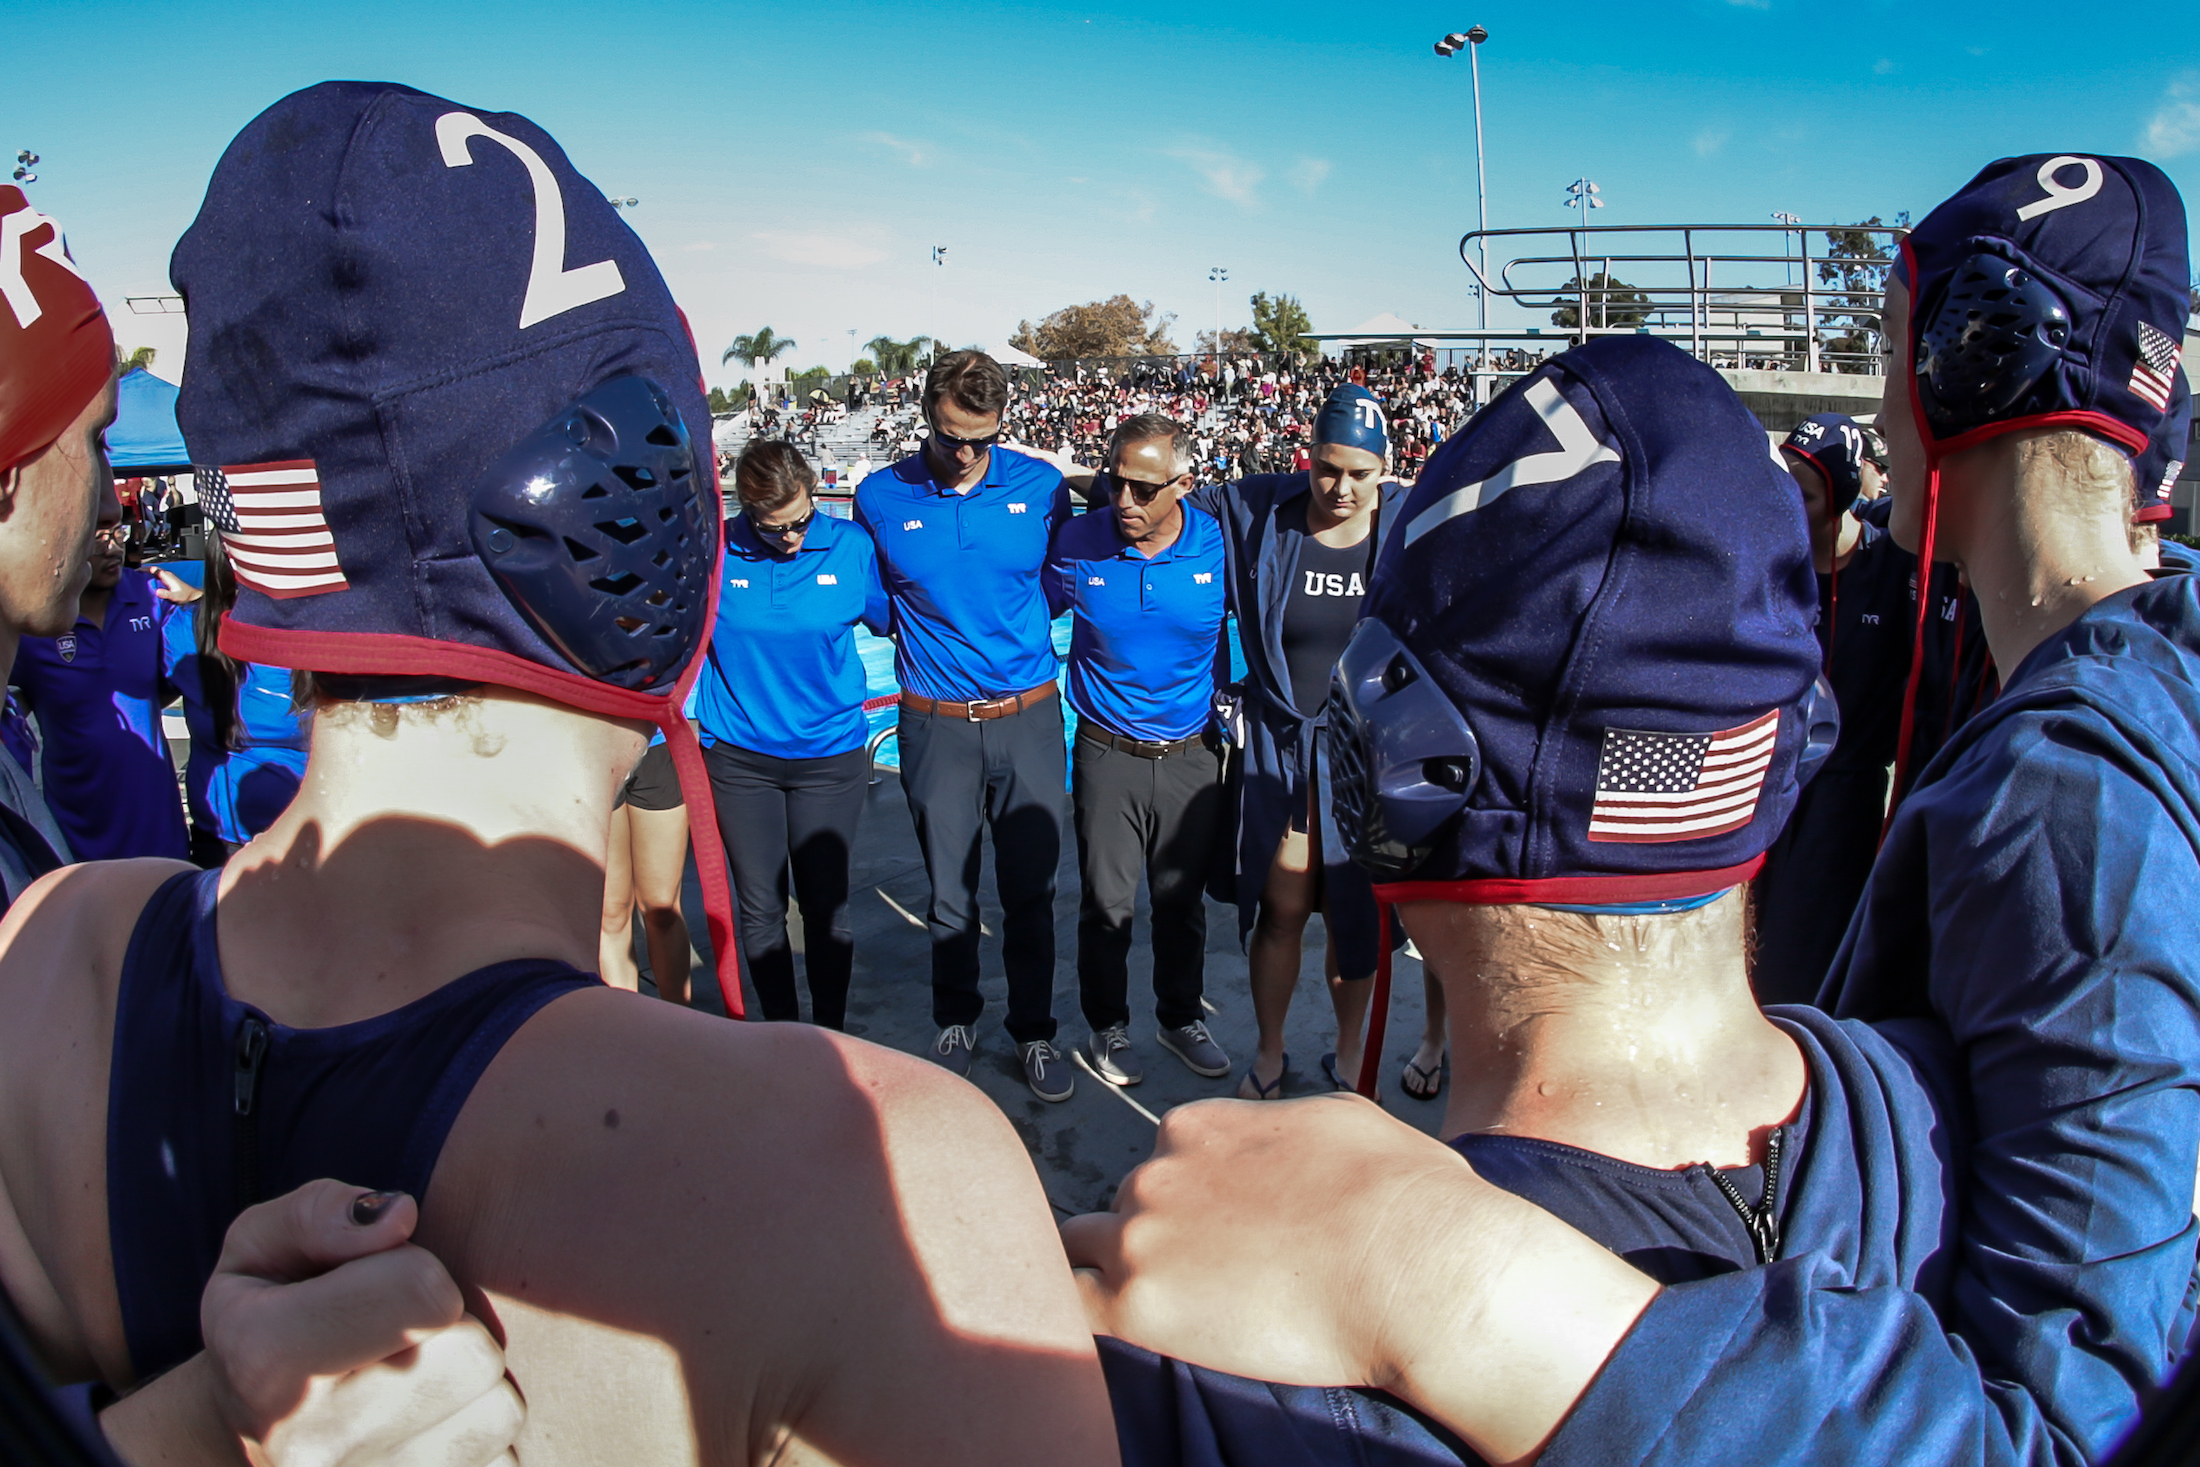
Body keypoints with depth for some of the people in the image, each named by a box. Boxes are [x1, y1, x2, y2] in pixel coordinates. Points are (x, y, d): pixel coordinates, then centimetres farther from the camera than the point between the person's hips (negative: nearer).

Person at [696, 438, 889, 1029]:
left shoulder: (852, 547, -8)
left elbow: (892, 619, 8)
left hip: (830, 757, 0)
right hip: (738, 757, 1)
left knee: (826, 907, 6)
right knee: (760, 908, 9)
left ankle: (831, 1034, 25)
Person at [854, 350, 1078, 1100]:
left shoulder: (1041, 487, -2)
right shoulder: (880, 498, -3)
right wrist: (928, 629, 9)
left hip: (1028, 719, 0)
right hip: (935, 724, 0)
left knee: (1030, 890, 8)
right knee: (950, 892, 11)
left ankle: (1034, 1029, 27)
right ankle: (956, 1023, 32)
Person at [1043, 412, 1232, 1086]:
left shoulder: (1220, 546, -10)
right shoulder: (1077, 544, -10)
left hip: (1192, 754, 1)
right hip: (1107, 753, -1)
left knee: (1183, 899, 15)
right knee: (1106, 901, 8)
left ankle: (1180, 1017, 37)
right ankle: (1108, 1026, 29)